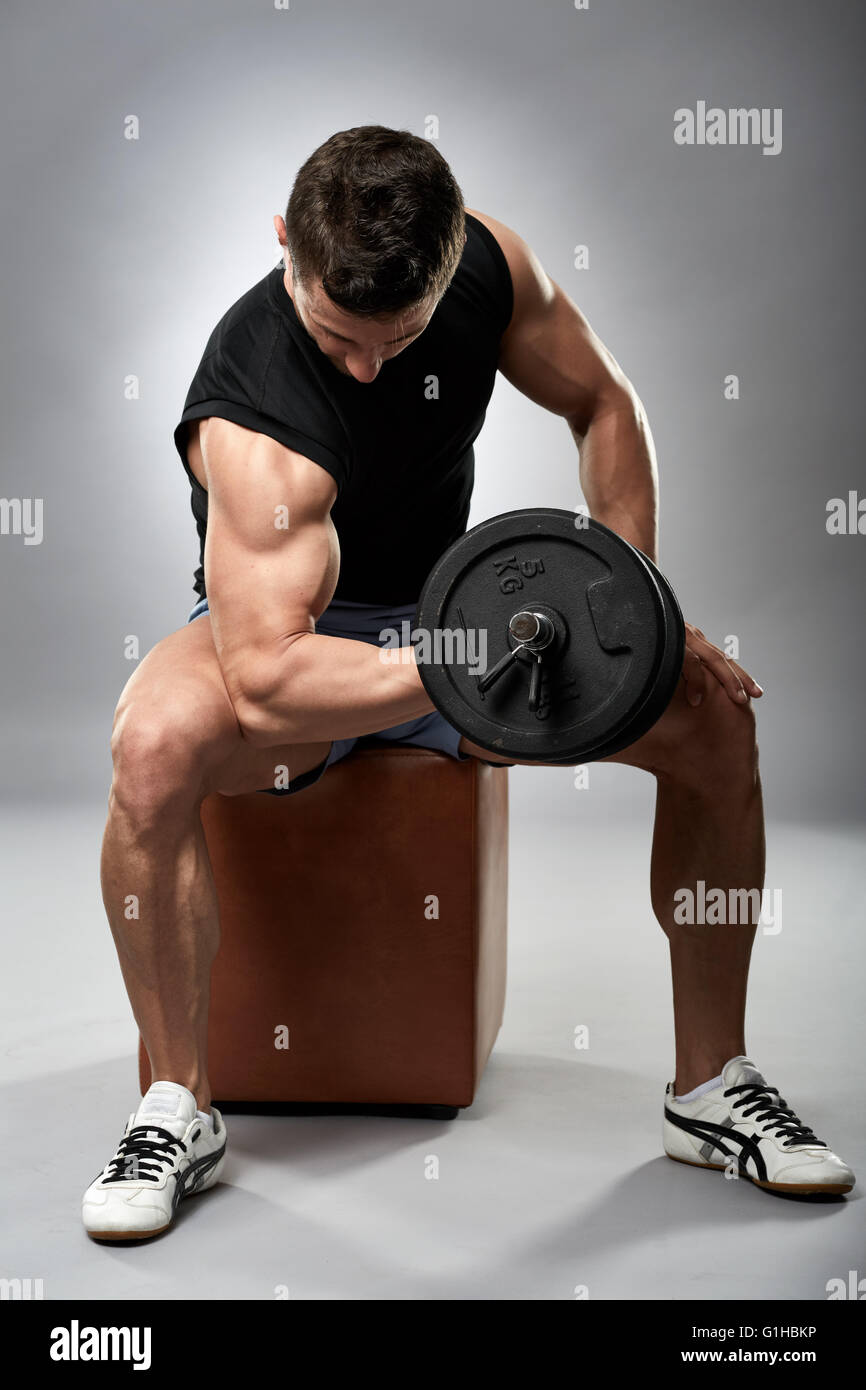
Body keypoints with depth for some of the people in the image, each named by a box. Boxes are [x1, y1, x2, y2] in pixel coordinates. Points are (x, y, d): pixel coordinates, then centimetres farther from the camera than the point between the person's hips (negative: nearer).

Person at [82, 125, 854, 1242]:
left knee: (712, 718, -14)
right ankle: (176, 1110, -19)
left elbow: (603, 406, 0)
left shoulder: (487, 261, -16)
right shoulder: (255, 417, -33)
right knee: (156, 743, -40)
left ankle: (711, 1089, -1)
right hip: (293, 633, -4)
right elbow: (265, 679, -41)